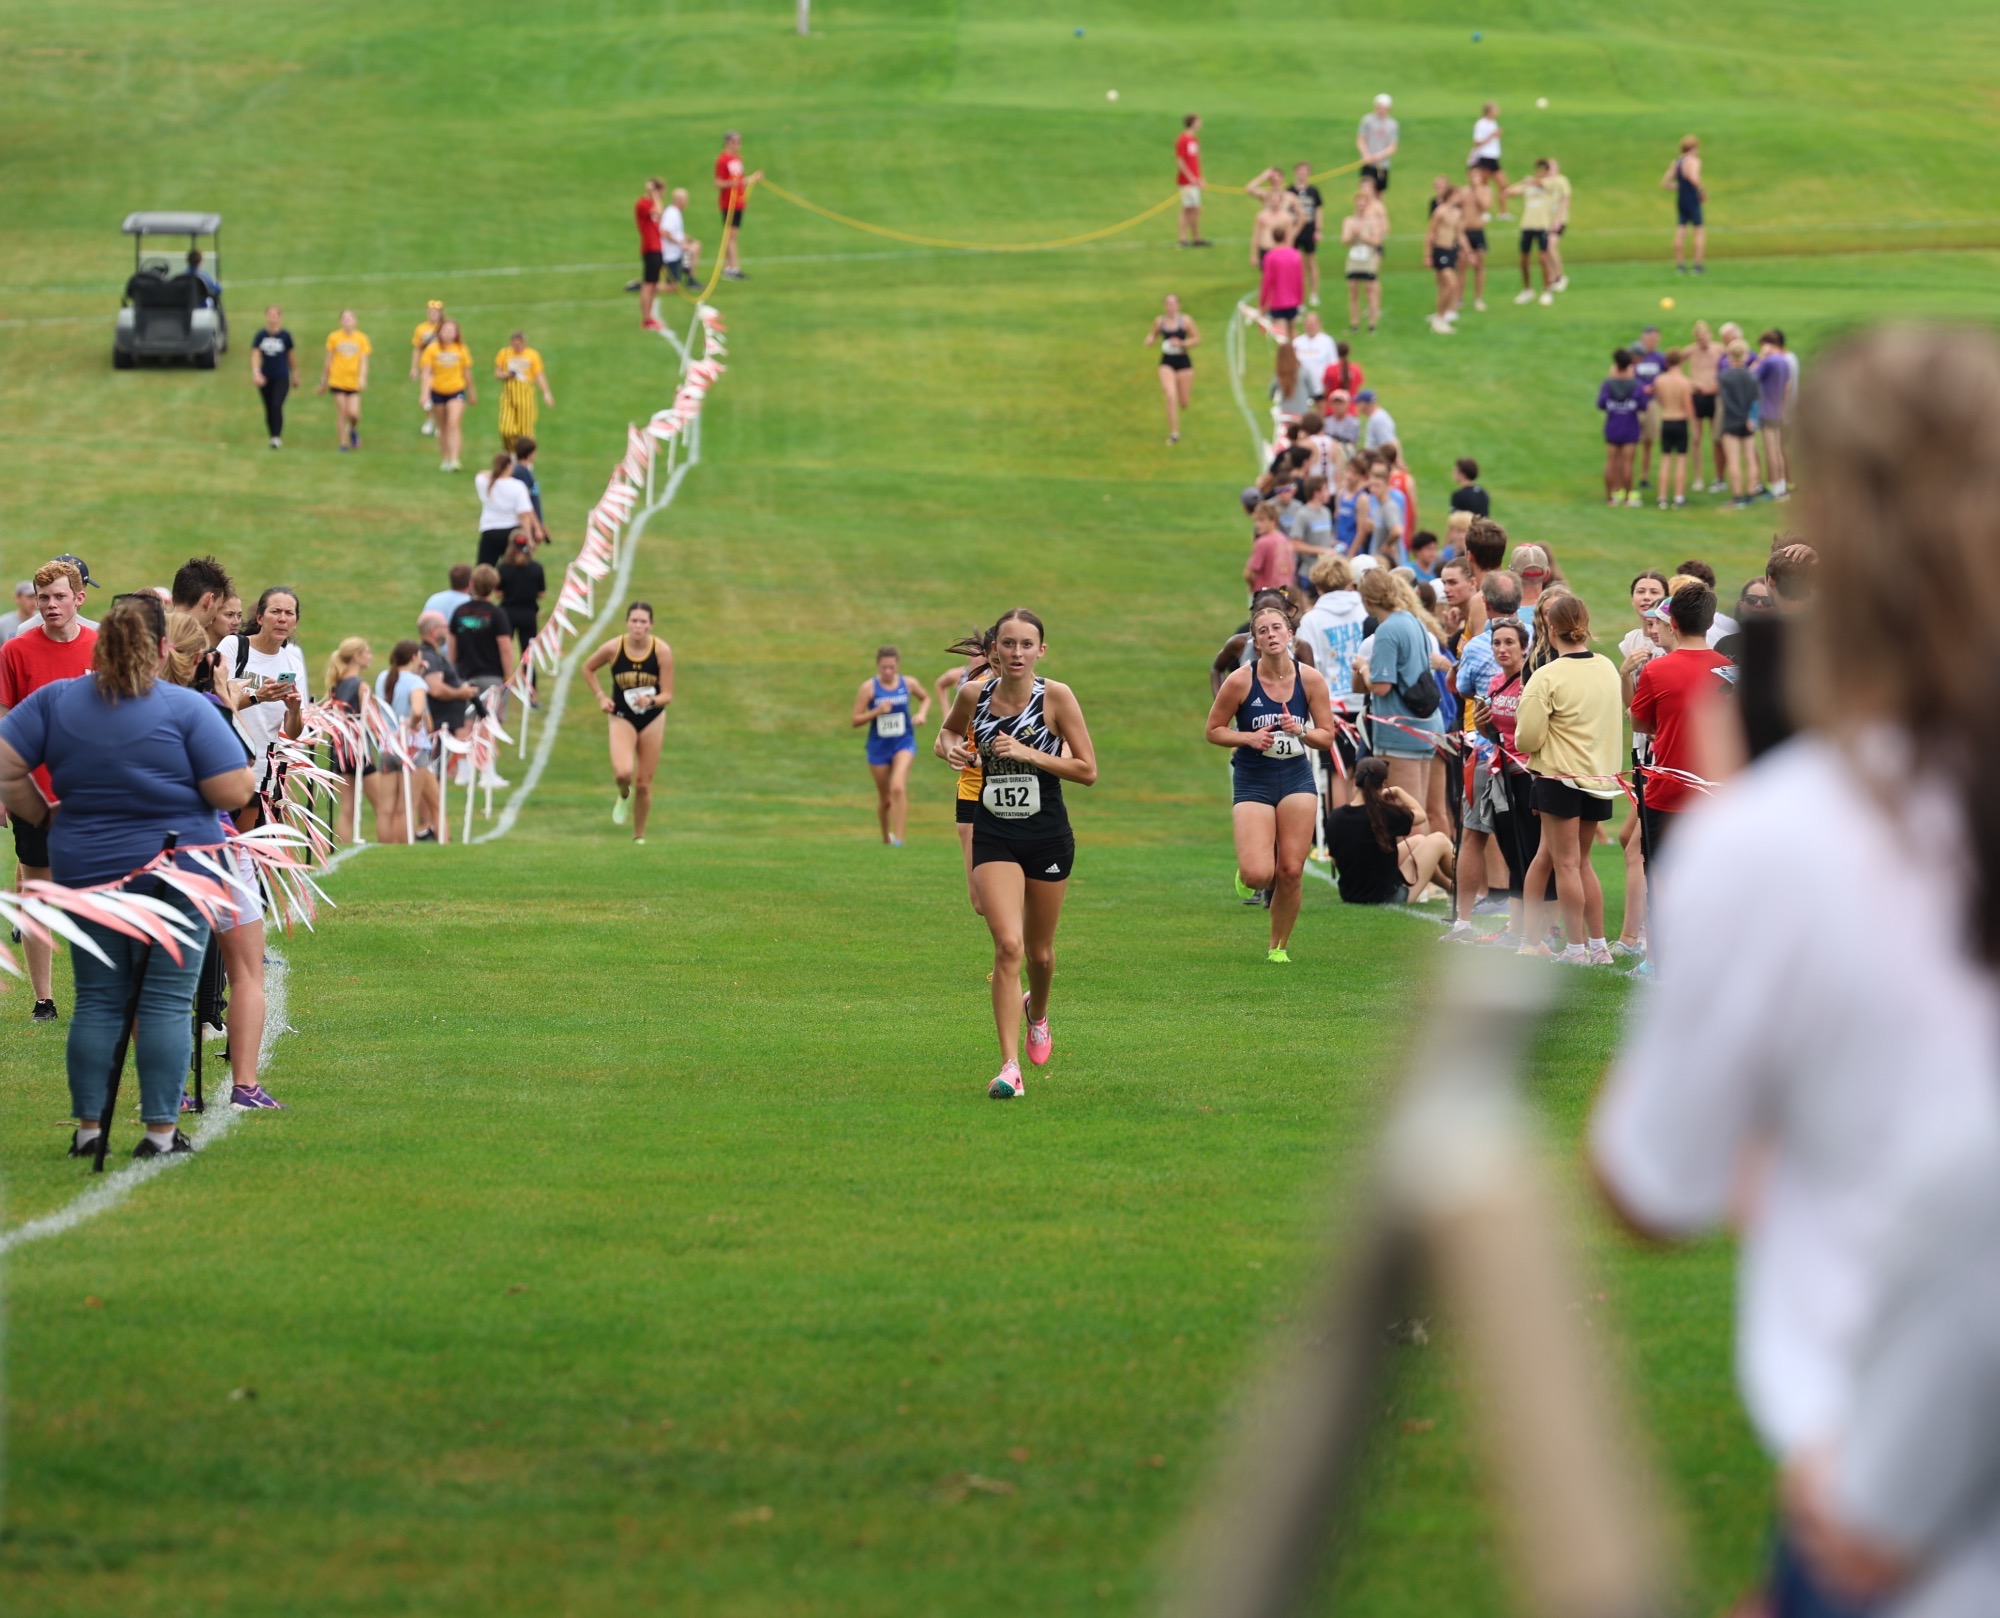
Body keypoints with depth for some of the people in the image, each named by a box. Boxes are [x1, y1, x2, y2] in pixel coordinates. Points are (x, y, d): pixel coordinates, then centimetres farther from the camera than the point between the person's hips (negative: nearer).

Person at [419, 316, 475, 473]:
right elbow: (426, 372, -8)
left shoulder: (461, 349, -2)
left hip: (457, 391, -1)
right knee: (443, 427, 12)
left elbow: (467, 372, 9)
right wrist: (425, 394, -18)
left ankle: (454, 460, -20)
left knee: (454, 424, -16)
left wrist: (472, 392, 18)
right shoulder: (432, 349, -6)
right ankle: (445, 459, 24)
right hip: (437, 392, 1)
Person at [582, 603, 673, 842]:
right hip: (622, 718, -1)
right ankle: (624, 796, 13)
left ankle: (639, 837, 23)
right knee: (623, 773, -24)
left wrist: (651, 701, -32)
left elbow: (667, 695, -11)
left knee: (644, 784, 5)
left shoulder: (662, 651, -14)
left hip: (652, 719, 1)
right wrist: (600, 697, -3)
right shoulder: (613, 648, -13)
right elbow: (587, 668, 7)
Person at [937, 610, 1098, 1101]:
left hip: (1048, 835, 0)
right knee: (1008, 945, -16)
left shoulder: (1056, 696, -10)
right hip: (994, 836, 0)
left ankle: (1037, 1012, 50)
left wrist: (1029, 753, -20)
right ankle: (1010, 1068, -17)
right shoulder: (973, 695, -2)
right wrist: (953, 748, -3)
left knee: (1039, 950, 14)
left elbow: (1087, 770, -9)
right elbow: (950, 730, 21)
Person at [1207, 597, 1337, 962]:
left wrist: (1299, 730, -19)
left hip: (1297, 779, 2)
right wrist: (1249, 738, -19)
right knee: (1258, 875, -16)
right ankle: (1246, 872, 23)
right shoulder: (1240, 681, -12)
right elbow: (1213, 730, -2)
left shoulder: (1310, 679, -6)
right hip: (1252, 782, -2)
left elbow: (1327, 736, 1)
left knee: (1291, 872, -2)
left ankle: (1279, 947, 19)